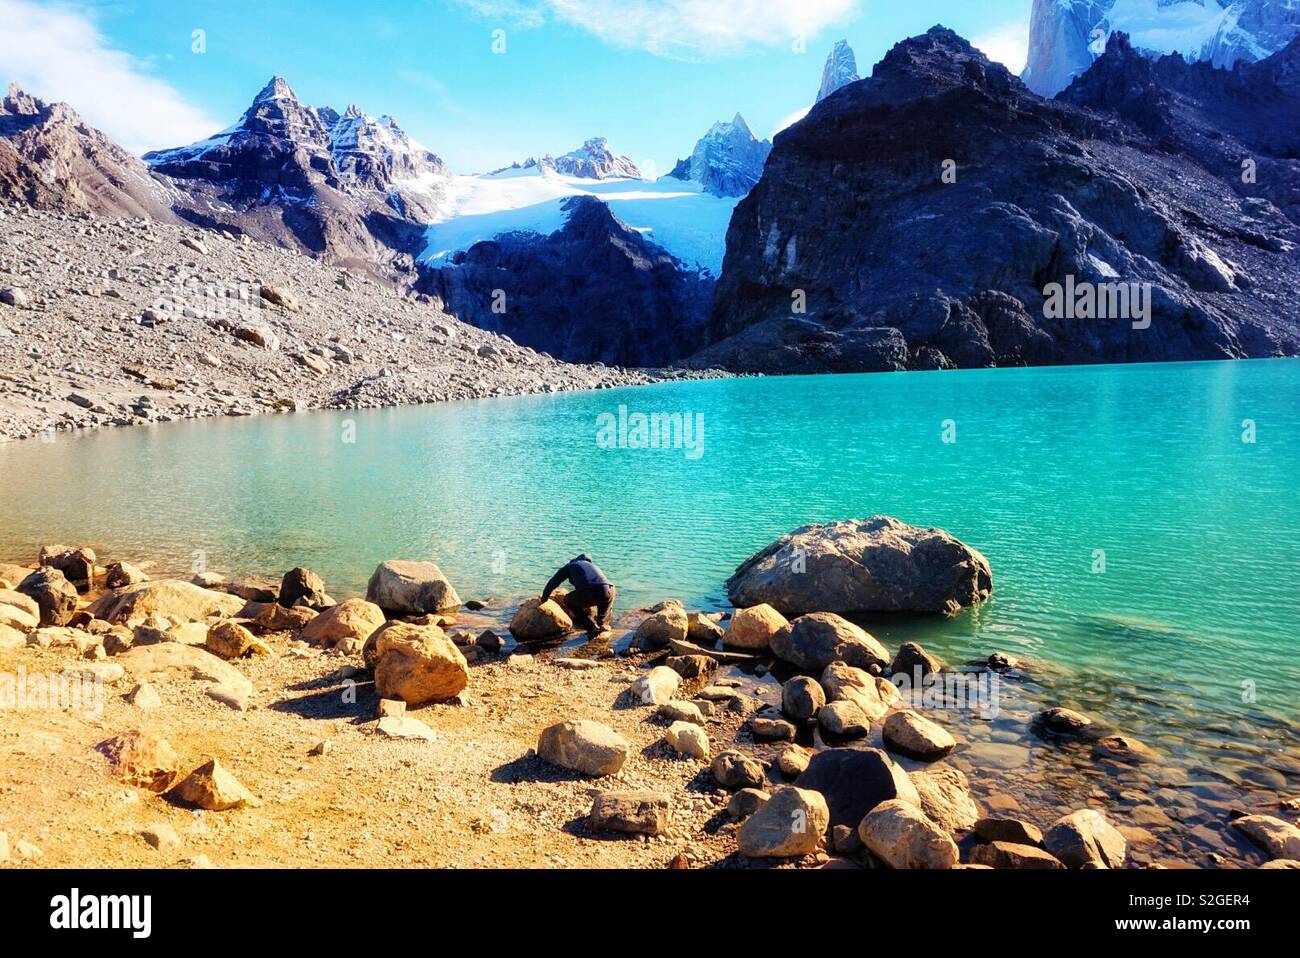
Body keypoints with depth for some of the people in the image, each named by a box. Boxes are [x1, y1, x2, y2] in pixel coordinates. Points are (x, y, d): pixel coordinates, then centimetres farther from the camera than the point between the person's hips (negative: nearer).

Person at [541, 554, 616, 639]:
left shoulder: (570, 566, 29)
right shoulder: (593, 566, 40)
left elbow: (553, 582, 25)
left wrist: (544, 598, 40)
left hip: (586, 594, -3)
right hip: (605, 590, 3)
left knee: (569, 601, 29)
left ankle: (592, 628, 19)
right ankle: (603, 624, 35)